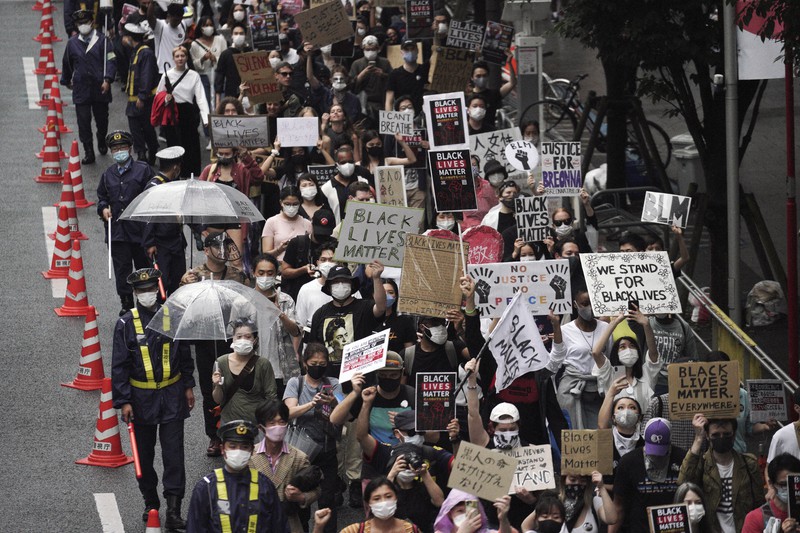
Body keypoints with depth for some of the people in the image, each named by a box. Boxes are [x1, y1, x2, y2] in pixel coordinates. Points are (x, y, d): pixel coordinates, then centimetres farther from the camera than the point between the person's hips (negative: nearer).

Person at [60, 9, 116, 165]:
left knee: (102, 119, 15)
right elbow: (67, 63, 17)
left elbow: (111, 61, -8)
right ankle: (88, 153, 2)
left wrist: (107, 80, -20)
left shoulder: (102, 39, -6)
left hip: (100, 88, -1)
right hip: (81, 89, 1)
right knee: (83, 122, -5)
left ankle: (102, 143, 42)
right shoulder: (73, 42, 2)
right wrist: (66, 81, 27)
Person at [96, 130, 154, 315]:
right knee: (121, 268, 1)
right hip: (116, 229, 3)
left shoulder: (143, 170, 0)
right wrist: (103, 208, 2)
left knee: (143, 266, 8)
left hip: (140, 229, -3)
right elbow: (102, 196, 22)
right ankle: (126, 303, 8)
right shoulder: (108, 174, 12)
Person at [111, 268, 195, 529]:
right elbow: (119, 367, -6)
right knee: (144, 454, 11)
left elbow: (184, 355, 12)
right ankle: (150, 503, 29)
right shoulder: (126, 324, -7)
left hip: (172, 394, 0)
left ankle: (173, 510, -4)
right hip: (141, 397, 0)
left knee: (174, 453, -4)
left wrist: (188, 387, 12)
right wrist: (123, 401, -9)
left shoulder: (172, 317, -1)